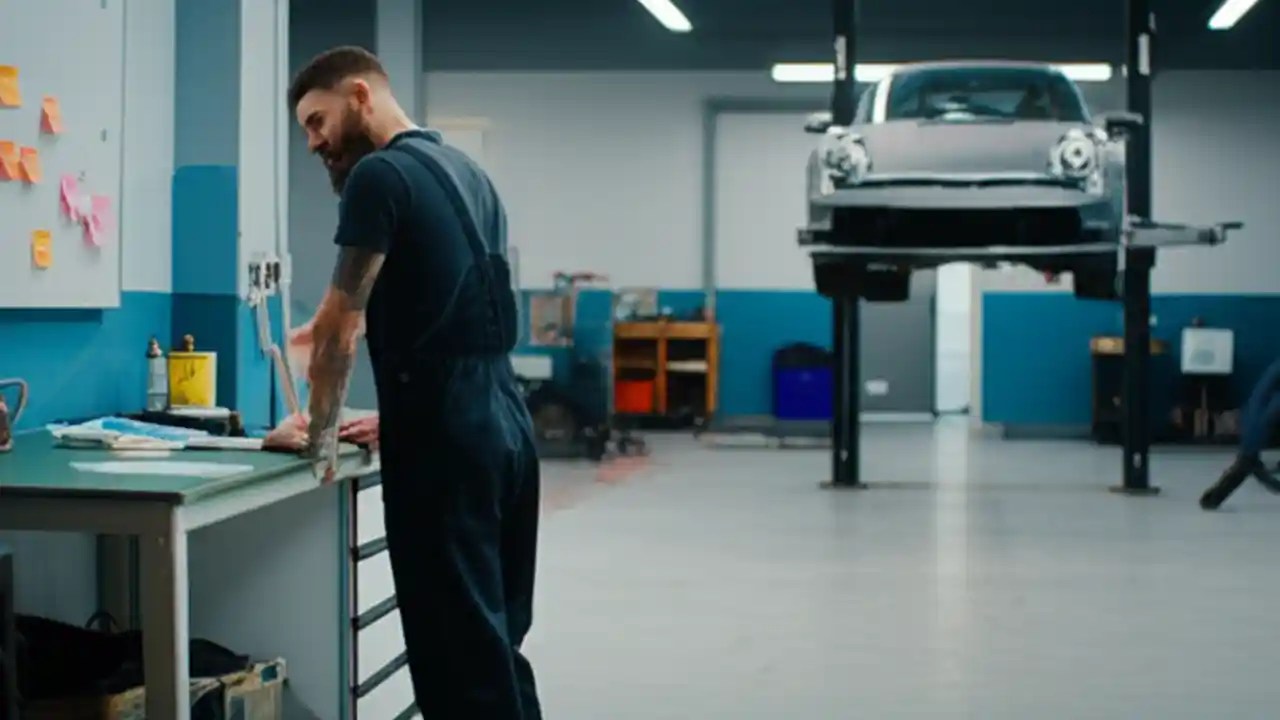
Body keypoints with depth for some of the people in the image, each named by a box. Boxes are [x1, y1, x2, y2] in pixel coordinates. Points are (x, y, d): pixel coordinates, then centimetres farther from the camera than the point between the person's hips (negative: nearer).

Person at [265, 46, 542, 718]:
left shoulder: (380, 175, -9)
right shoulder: (469, 173, 20)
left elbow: (340, 325, -6)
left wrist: (318, 434, 6)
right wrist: (399, 416, 26)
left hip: (446, 442, -10)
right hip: (505, 426, 10)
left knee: (456, 647, -6)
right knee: (497, 638, 15)